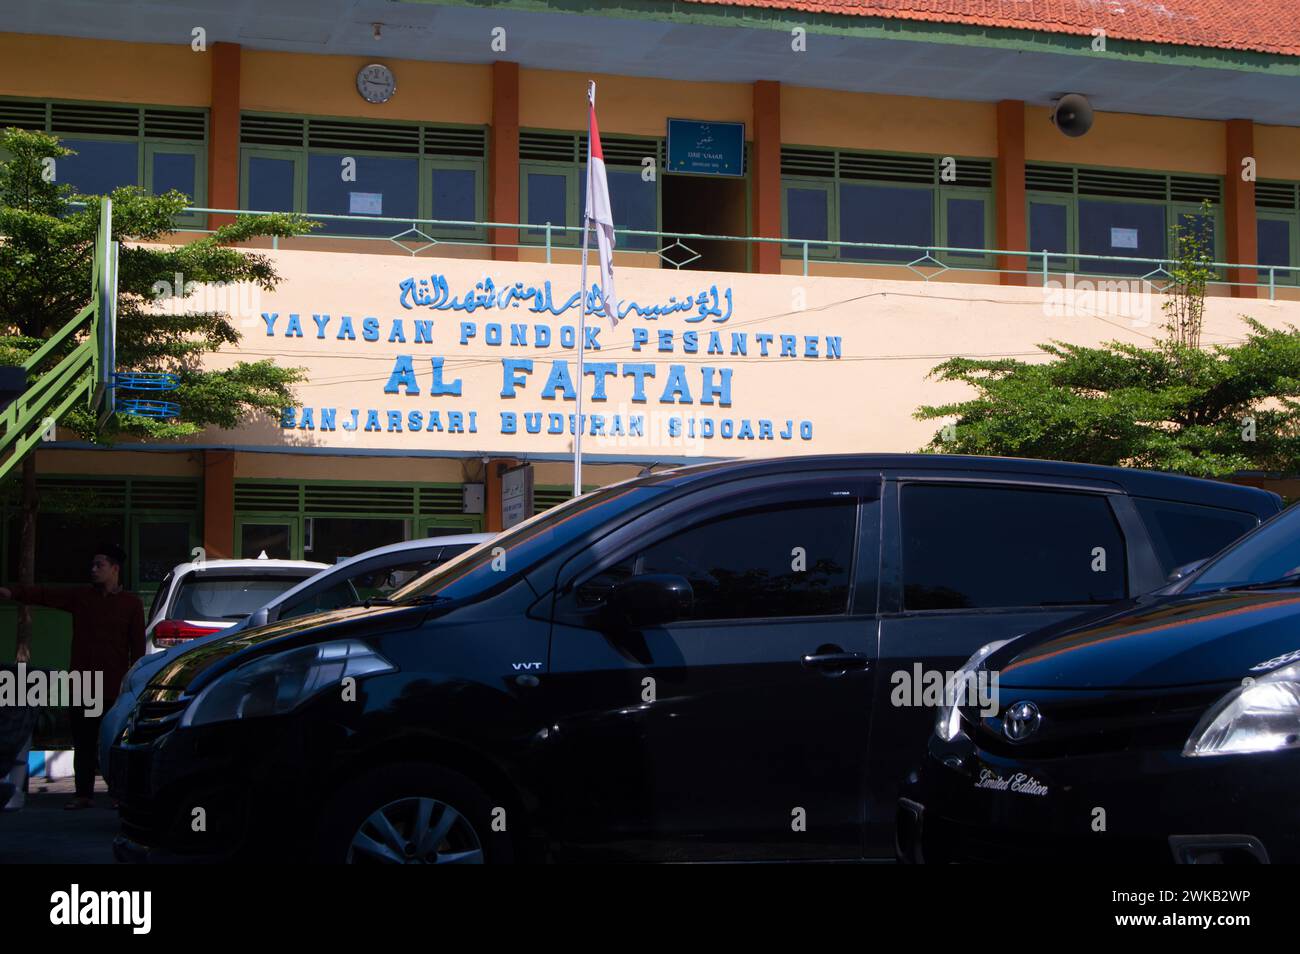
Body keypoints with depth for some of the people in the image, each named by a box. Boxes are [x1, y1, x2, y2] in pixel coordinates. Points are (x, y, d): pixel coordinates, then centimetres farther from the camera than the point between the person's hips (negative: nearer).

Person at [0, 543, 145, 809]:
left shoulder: (131, 603, 1)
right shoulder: (79, 596, 9)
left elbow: (138, 647, 1)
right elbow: (43, 595, -1)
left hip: (115, 687, -3)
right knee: (83, 743, 5)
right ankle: (84, 794, 11)